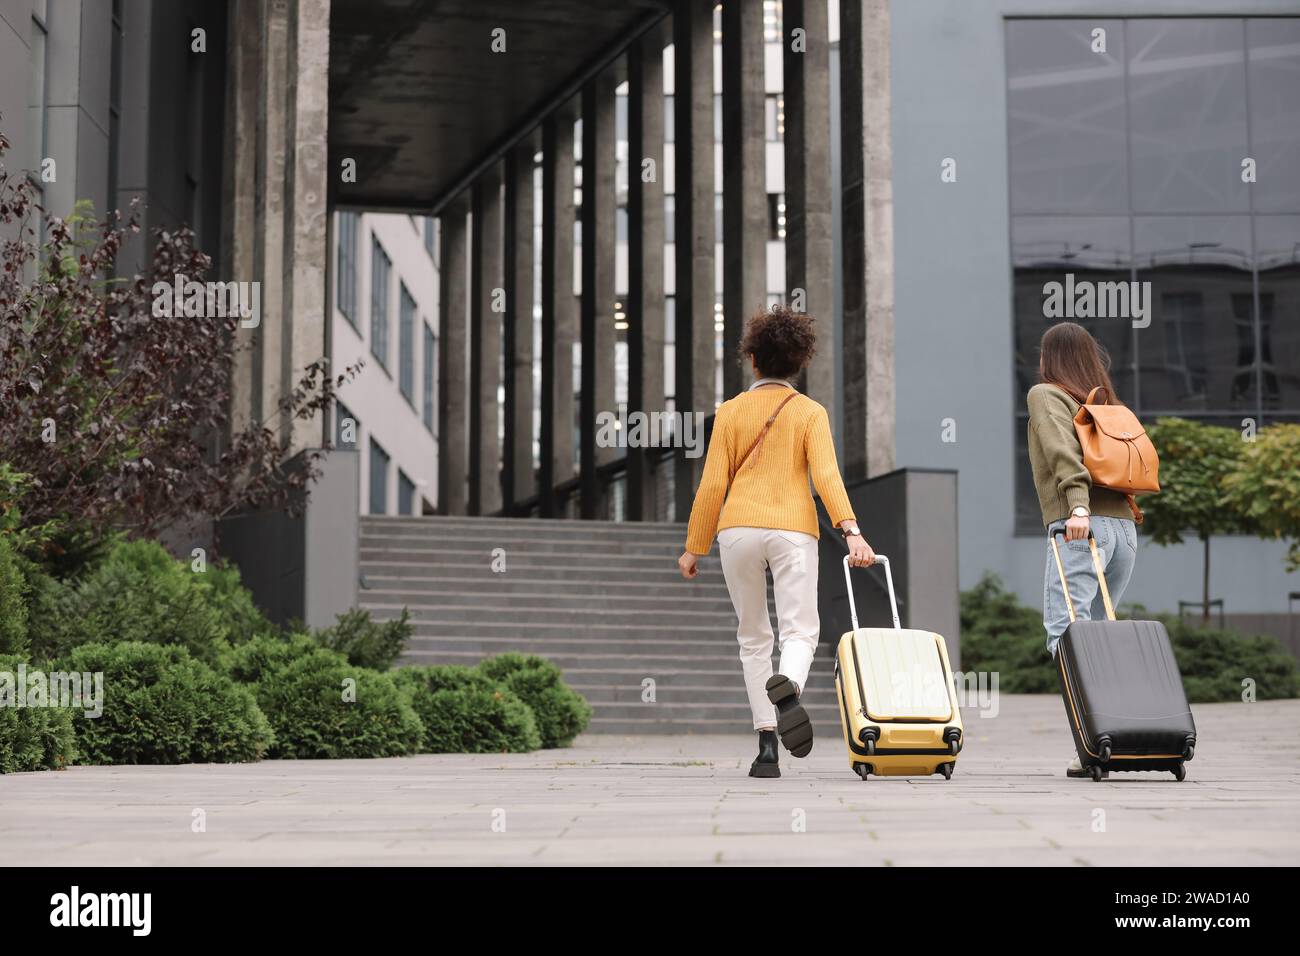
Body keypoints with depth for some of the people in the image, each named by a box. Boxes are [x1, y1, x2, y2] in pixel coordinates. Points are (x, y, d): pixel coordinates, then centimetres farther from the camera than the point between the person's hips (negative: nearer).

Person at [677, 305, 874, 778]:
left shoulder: (731, 411, 8)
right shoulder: (811, 412, 7)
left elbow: (712, 484, 4)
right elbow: (826, 474, -8)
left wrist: (694, 548, 10)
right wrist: (851, 531, -16)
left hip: (738, 530, 1)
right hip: (794, 530, -1)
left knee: (753, 637, 11)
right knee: (800, 631, -3)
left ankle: (767, 745, 4)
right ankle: (787, 687, -39)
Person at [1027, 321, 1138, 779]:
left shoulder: (1045, 394, 7)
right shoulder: (1106, 404, 26)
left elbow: (1064, 452, -11)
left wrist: (1077, 506, -22)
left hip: (1080, 526, -7)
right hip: (1124, 526, 7)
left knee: (1065, 630, -14)